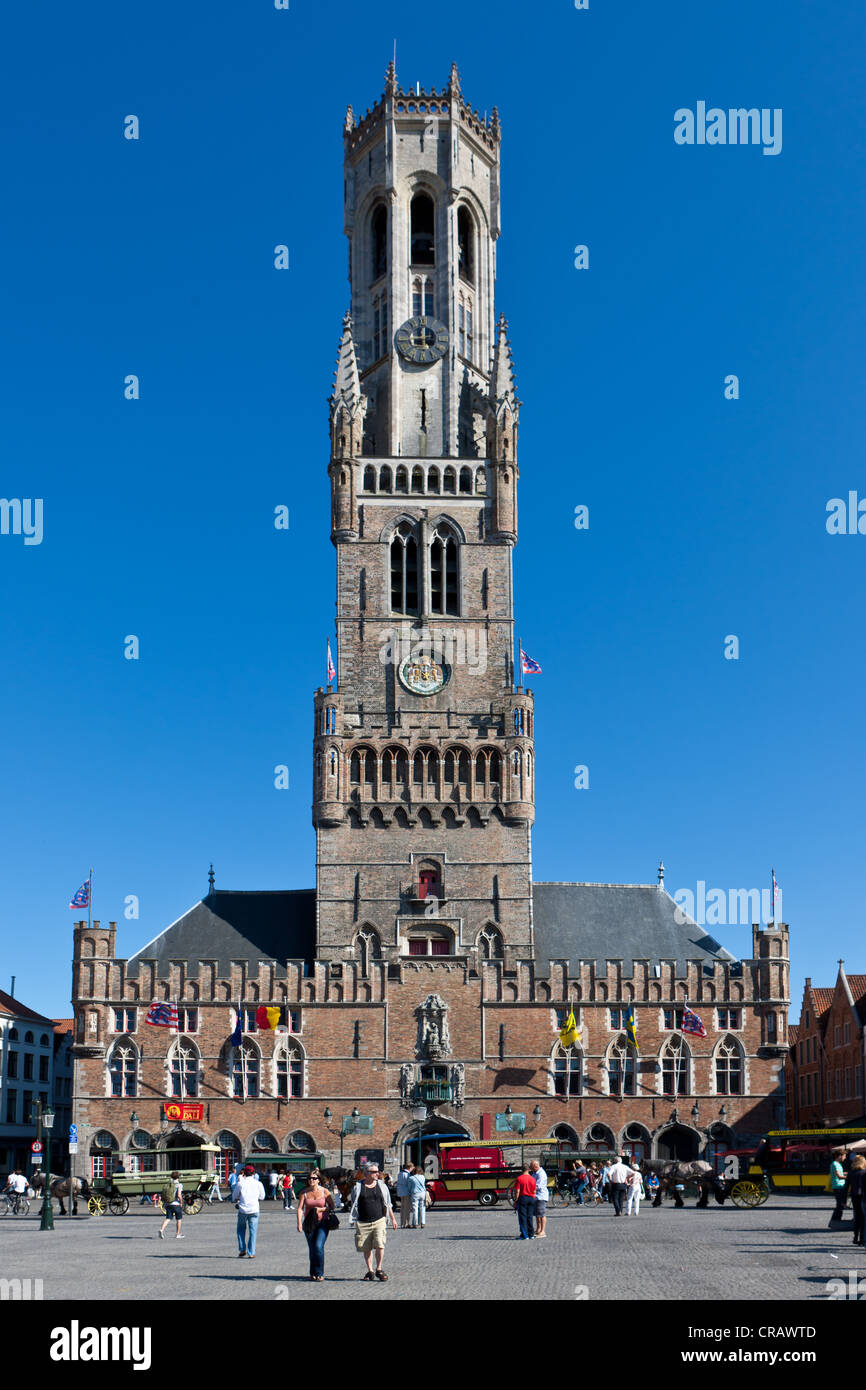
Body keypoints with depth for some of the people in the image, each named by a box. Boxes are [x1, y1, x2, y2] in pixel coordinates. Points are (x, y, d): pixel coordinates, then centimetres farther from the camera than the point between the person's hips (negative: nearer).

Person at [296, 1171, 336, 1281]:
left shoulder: (324, 1191, -3)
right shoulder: (304, 1192, 2)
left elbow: (332, 1206, 3)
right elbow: (300, 1208, -4)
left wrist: (321, 1209, -14)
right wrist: (299, 1222, -17)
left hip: (322, 1223, -3)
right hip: (309, 1223, 3)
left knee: (319, 1246, -16)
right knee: (311, 1249, 8)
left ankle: (319, 1273, -8)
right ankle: (313, 1273, 22)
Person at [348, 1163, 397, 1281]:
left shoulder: (381, 1186, 8)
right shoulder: (358, 1187, 2)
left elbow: (387, 1204, 16)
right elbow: (354, 1205, 9)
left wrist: (393, 1219, 17)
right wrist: (355, 1221, 4)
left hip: (379, 1220, 0)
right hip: (363, 1223, 0)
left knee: (380, 1245, -13)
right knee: (366, 1248, 5)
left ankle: (379, 1269, 2)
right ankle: (370, 1271, 20)